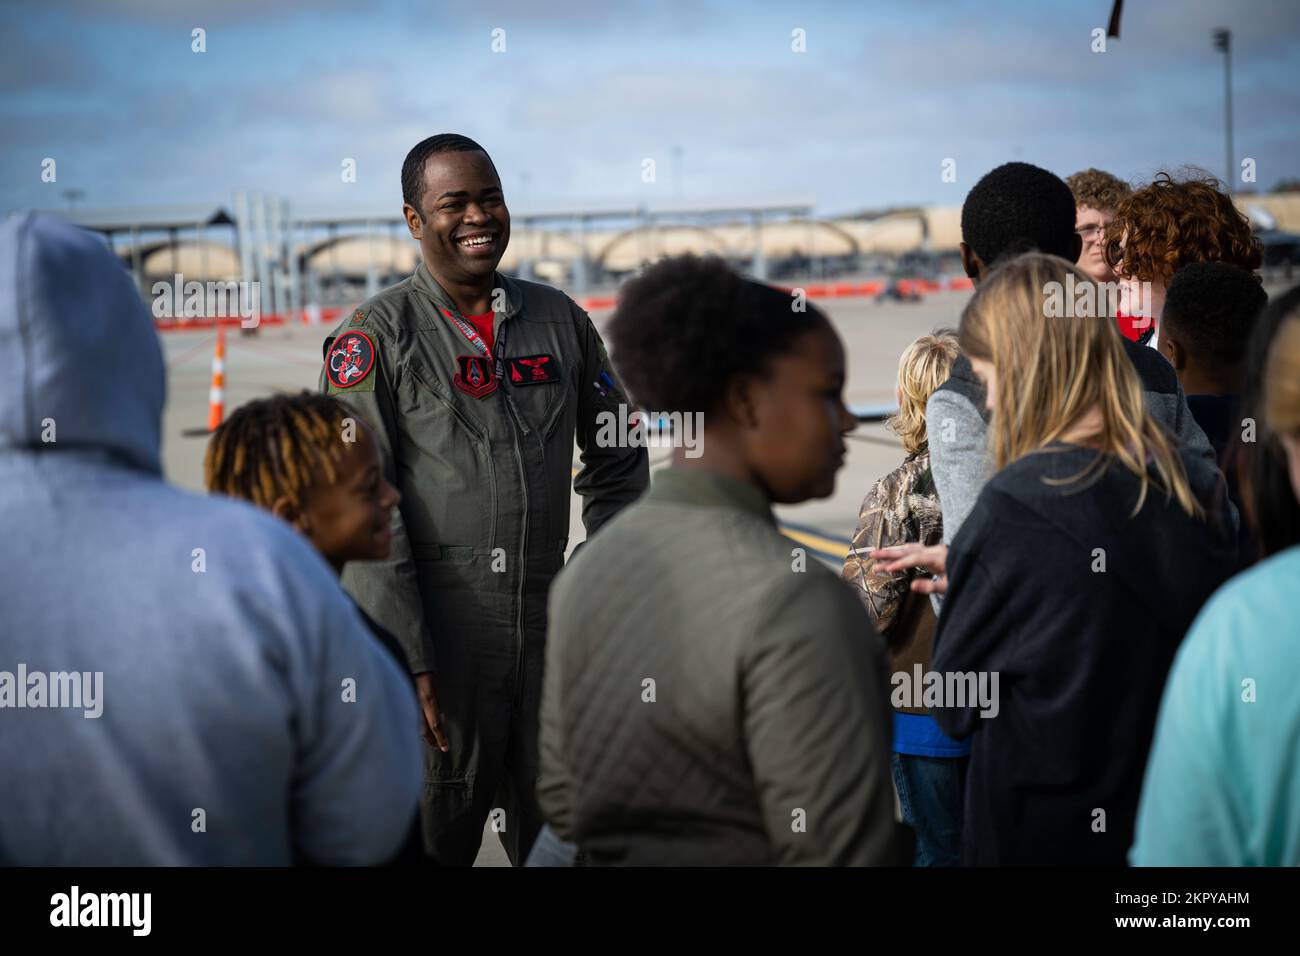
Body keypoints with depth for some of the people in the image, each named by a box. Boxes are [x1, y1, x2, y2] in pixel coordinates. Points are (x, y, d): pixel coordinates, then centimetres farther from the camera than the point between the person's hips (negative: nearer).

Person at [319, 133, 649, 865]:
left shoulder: (559, 319, 10)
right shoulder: (378, 335, -4)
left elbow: (617, 465, 18)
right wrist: (405, 659, -15)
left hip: (550, 632, 4)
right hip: (434, 634, -4)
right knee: (431, 840, 2)